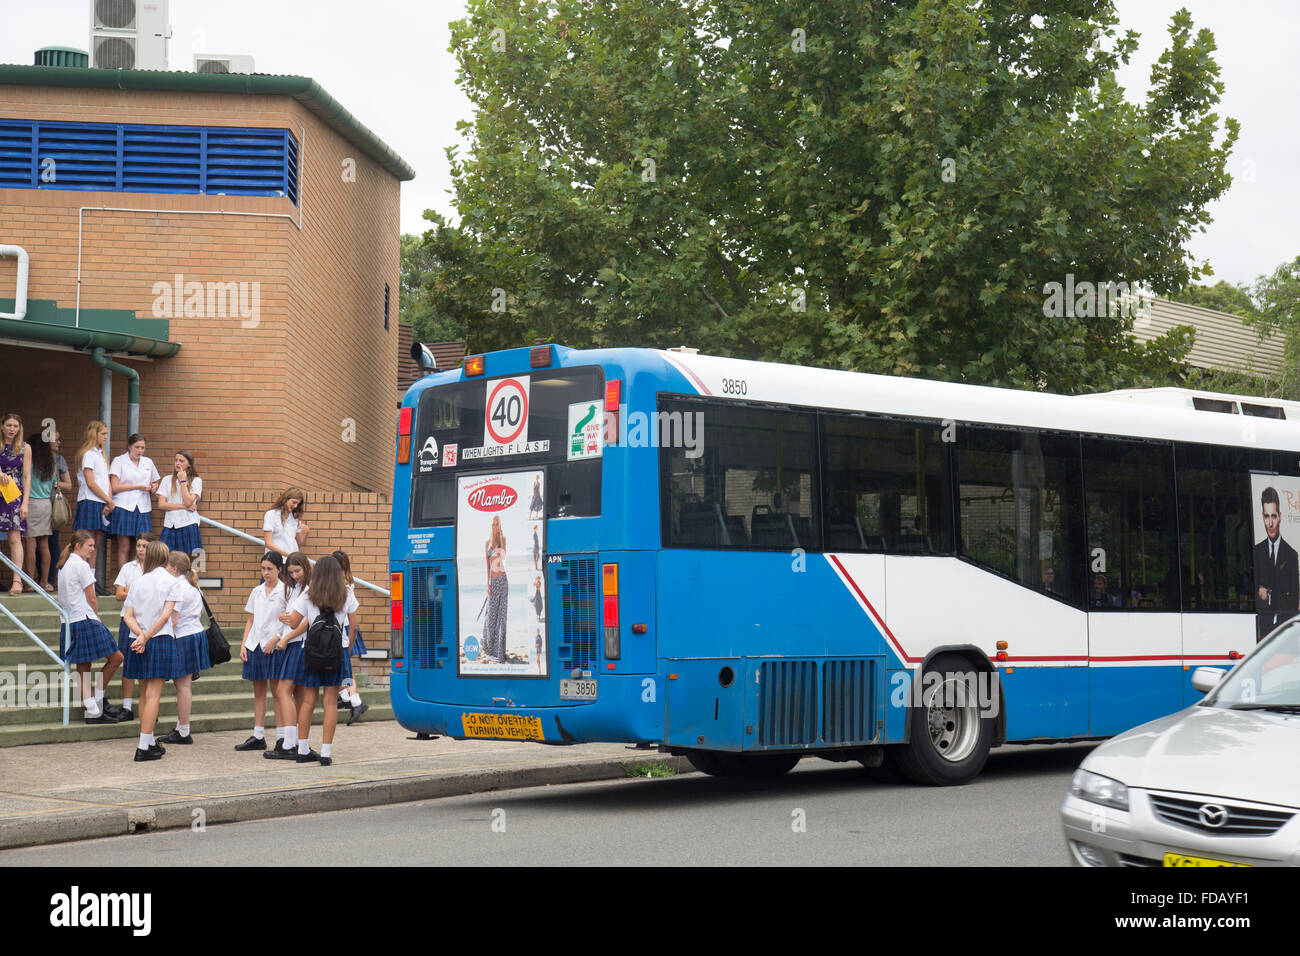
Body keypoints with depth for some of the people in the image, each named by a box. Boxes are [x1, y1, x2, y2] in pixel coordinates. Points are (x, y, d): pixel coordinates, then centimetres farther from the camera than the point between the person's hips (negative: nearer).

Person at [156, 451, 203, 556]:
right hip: (170, 526, 2)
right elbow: (161, 505, 1)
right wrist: (184, 506, -5)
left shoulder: (196, 481, 5)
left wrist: (183, 481, -5)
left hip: (188, 525, -2)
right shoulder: (167, 480, 10)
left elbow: (188, 502, -9)